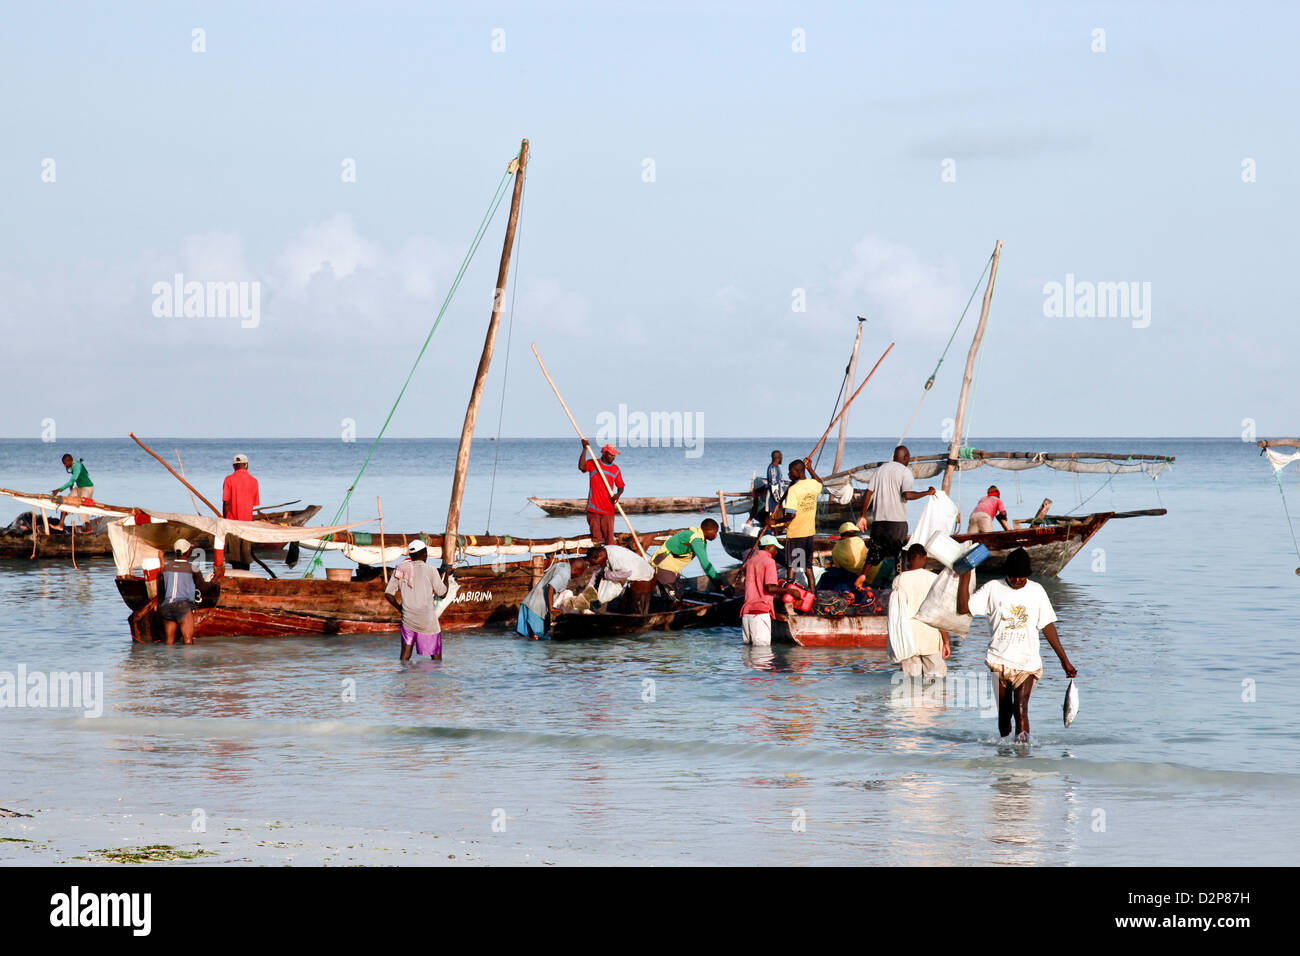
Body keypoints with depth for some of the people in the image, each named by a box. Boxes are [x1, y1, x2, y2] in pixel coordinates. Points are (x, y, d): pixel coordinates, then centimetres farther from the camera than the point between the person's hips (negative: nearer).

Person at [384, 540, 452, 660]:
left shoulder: (400, 569, 5)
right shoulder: (430, 571, -5)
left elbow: (388, 594, 4)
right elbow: (443, 594, 2)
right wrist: (447, 575, 17)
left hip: (408, 618, 3)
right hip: (428, 618, -3)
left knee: (405, 655, 9)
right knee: (436, 655, 6)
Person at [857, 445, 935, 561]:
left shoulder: (880, 469, 14)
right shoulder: (905, 471, -4)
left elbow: (868, 493, 10)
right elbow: (907, 495, -18)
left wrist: (863, 516, 13)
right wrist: (927, 492, -7)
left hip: (878, 519, 5)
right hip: (897, 521, -5)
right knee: (899, 552, 0)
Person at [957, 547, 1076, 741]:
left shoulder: (1036, 591, 6)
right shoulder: (993, 588, 4)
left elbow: (1047, 626, 12)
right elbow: (963, 608, -2)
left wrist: (1064, 660, 11)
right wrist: (965, 576, -11)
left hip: (1027, 662, -1)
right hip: (998, 661, 1)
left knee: (1021, 708, -17)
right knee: (1004, 711, 5)